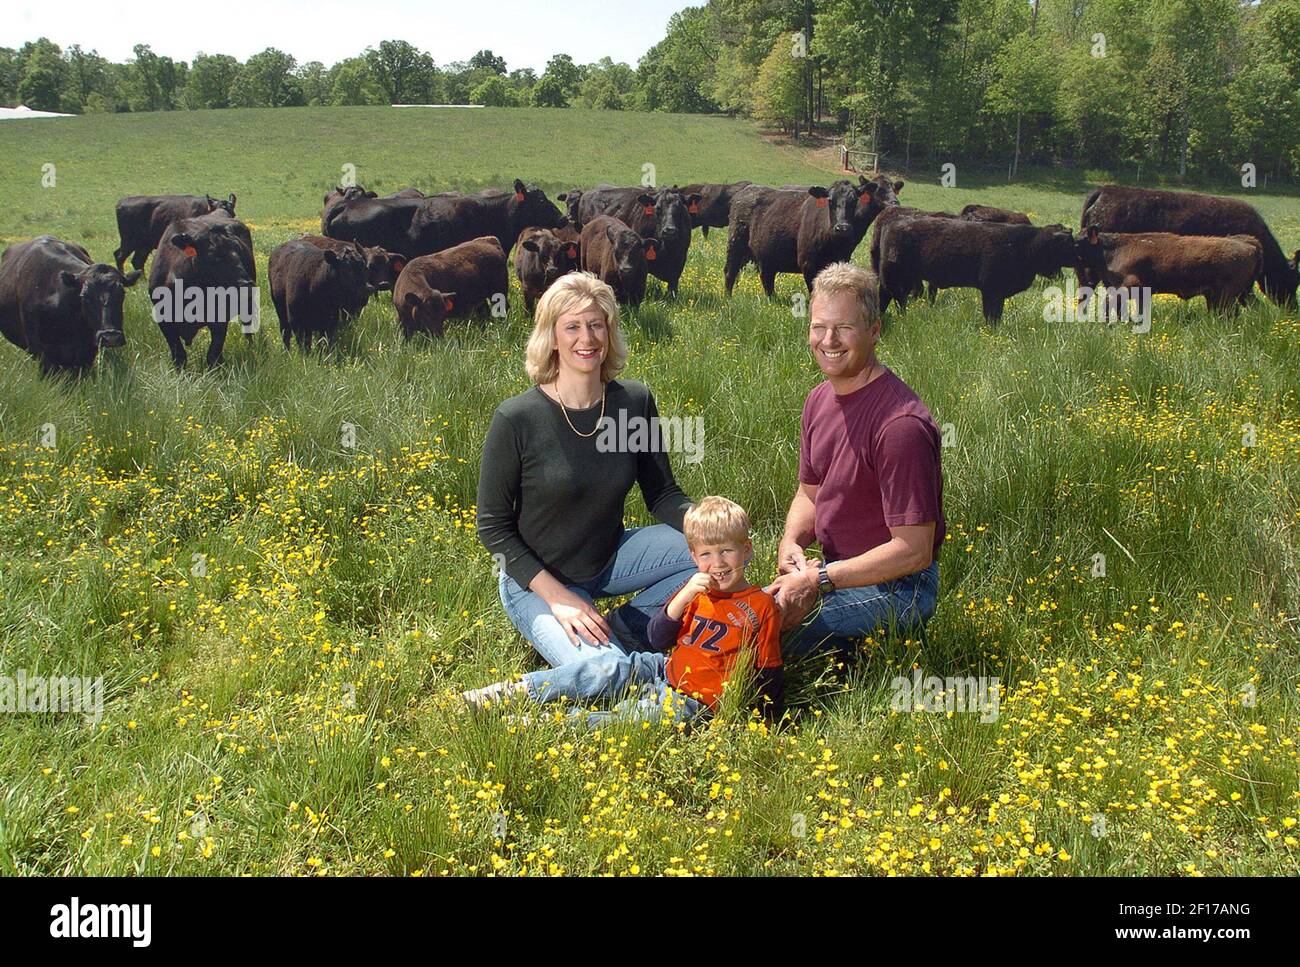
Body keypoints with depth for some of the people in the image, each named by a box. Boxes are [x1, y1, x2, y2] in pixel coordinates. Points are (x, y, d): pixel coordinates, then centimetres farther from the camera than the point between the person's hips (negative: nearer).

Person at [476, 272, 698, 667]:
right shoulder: (516, 419, -20)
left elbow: (663, 495, 0)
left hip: (612, 558, 5)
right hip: (537, 578, -5)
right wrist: (557, 596, -21)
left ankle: (625, 627, -1)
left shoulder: (635, 402, -8)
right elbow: (493, 526, -13)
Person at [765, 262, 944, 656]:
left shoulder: (900, 423, -24)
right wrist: (791, 543, -6)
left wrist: (819, 579, -23)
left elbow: (914, 550, -24)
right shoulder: (819, 400, 4)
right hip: (835, 570, 9)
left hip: (893, 586, -9)